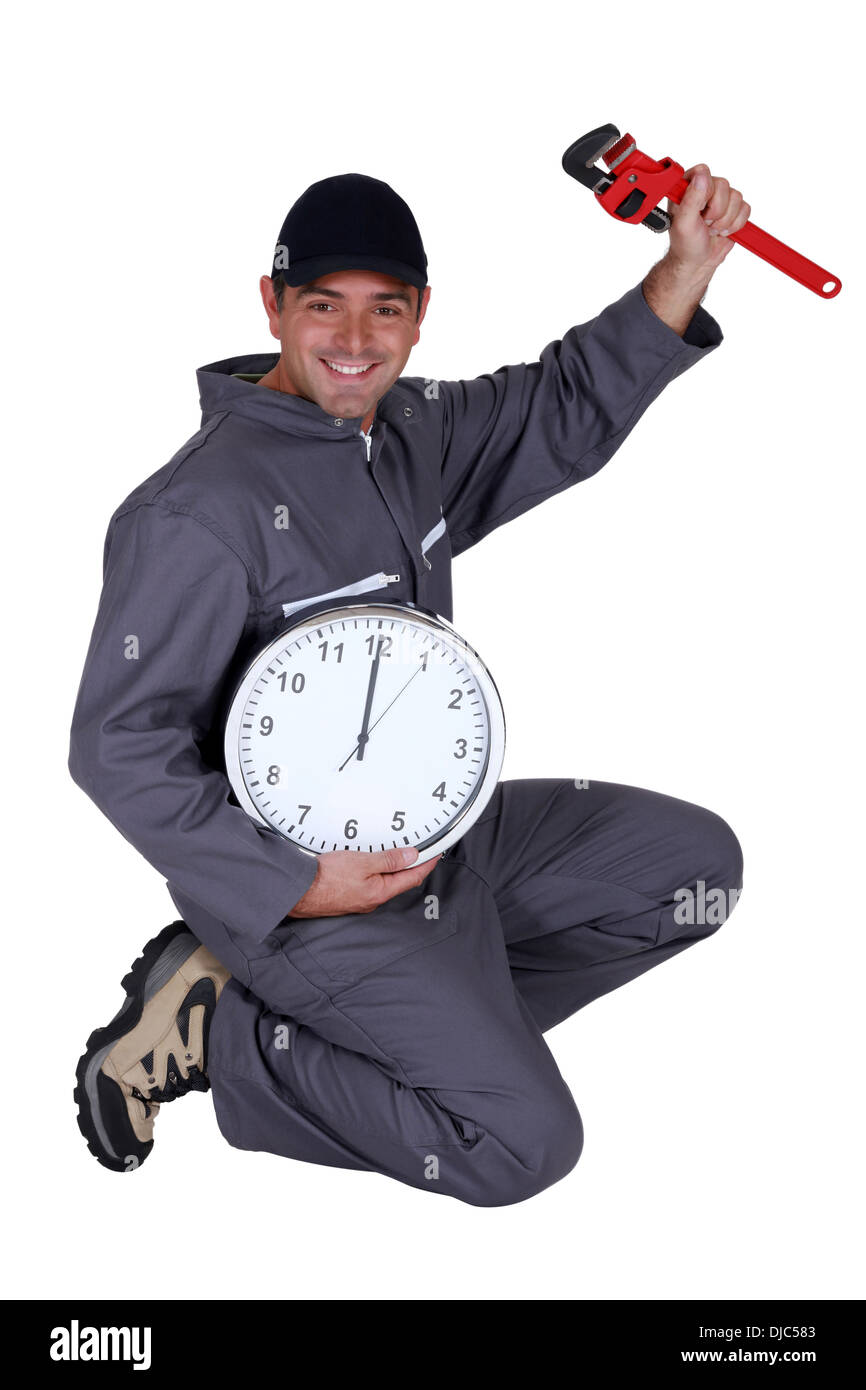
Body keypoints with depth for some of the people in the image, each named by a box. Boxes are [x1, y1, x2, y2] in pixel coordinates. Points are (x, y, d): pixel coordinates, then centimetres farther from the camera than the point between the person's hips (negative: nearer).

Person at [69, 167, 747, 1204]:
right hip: (294, 872, -9)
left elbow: (562, 415, 14)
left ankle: (426, 1016, 4)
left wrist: (684, 272, -1)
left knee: (698, 863, 10)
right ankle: (220, 1037, -1)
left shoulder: (412, 429, 3)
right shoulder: (198, 513, -22)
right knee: (524, 1140, -14)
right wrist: (297, 887, -23)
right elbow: (119, 750, -20)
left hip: (438, 826, 9)